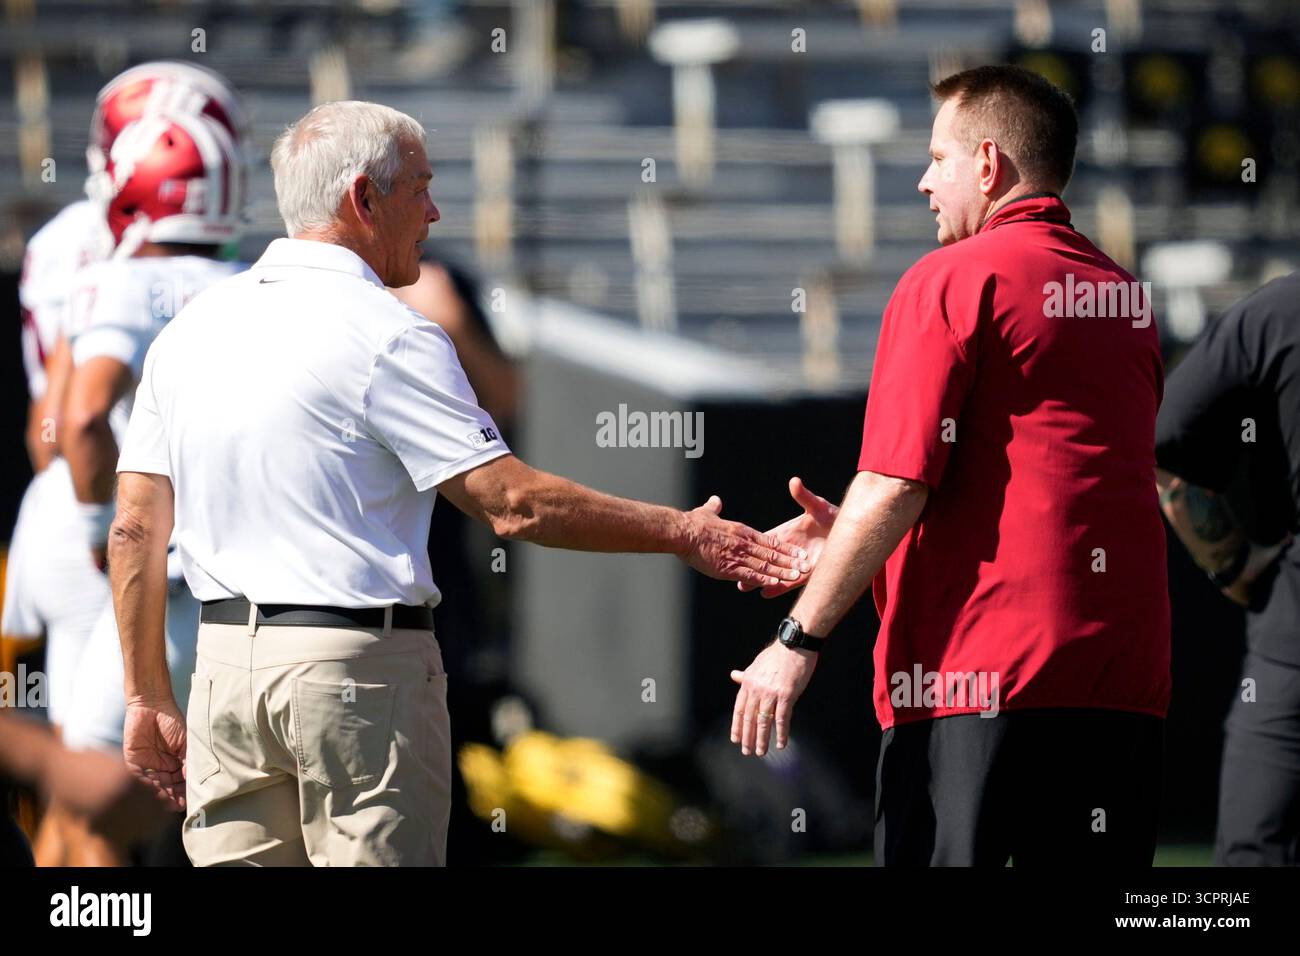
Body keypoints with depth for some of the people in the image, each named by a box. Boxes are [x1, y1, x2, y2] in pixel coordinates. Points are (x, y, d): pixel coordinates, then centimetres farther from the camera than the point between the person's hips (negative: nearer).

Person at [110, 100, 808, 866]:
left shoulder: (190, 330, 10)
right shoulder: (385, 335, -10)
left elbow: (136, 527, 9)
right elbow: (513, 503, -14)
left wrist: (150, 697, 15)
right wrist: (679, 533, -5)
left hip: (226, 660, 6)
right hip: (361, 660, -6)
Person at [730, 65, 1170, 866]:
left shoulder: (951, 280, -4)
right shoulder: (1125, 299, 18)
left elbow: (896, 486, -12)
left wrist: (799, 639, -7)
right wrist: (853, 537, 25)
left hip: (978, 670, -6)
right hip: (1123, 676, 6)